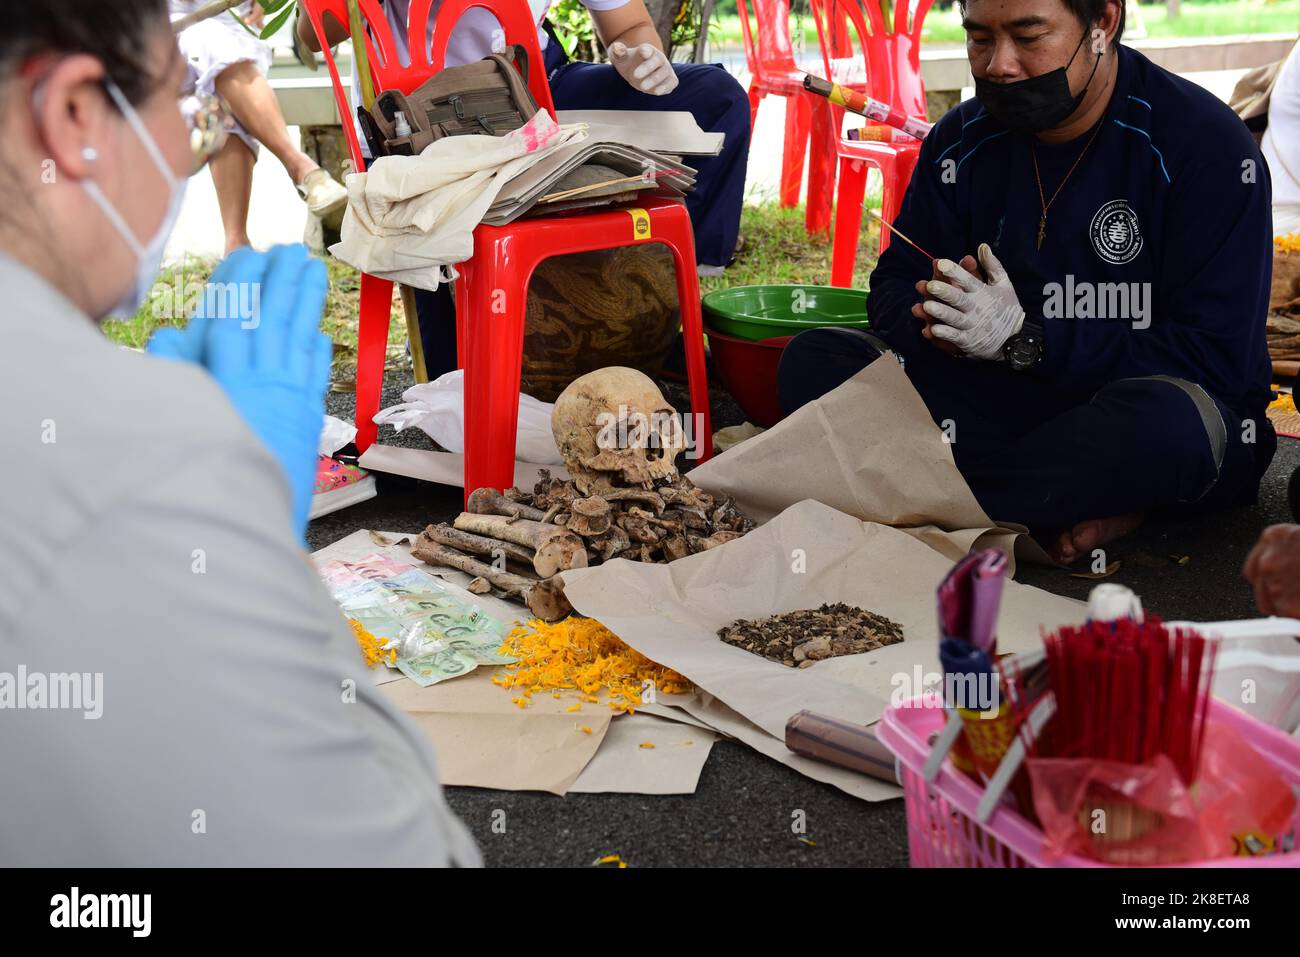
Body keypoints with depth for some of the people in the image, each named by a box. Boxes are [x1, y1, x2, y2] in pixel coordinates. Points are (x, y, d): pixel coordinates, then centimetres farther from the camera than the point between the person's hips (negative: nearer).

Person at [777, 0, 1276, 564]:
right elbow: (895, 286, 4)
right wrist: (948, 325, -21)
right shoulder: (962, 138, 2)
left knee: (1166, 419, -41)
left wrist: (1024, 338, -27)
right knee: (812, 362, -14)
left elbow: (1215, 357, -19)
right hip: (1003, 402, 5)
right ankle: (1071, 509, -22)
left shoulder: (1204, 143, -13)